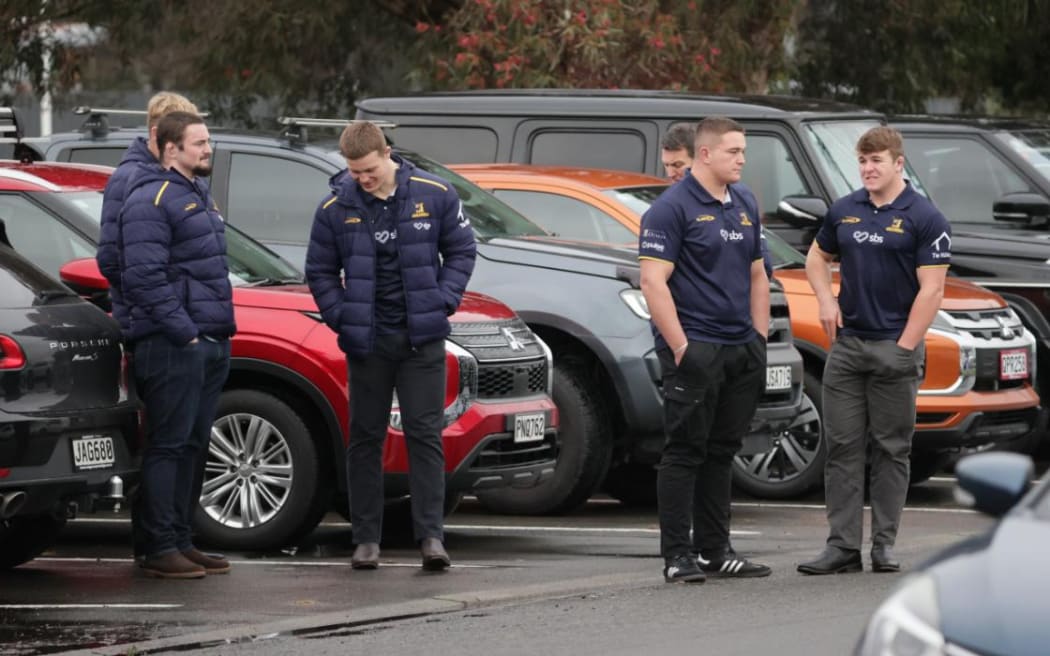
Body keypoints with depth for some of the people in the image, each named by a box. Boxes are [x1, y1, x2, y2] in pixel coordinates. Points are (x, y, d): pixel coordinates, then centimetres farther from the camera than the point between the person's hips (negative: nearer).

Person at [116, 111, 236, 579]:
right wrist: (183, 331, -20)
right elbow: (145, 277, -19)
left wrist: (221, 329, 18)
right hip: (173, 346, -9)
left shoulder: (198, 197, 21)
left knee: (191, 446, 11)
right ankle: (161, 548, -7)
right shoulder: (152, 200, -11)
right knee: (168, 445, -8)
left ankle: (182, 542, 16)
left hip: (210, 343, 9)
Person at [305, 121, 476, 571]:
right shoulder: (336, 207, -2)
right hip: (367, 342, 1)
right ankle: (366, 538, 11)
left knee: (425, 434, -3)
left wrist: (443, 301, -4)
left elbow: (461, 251, 7)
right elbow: (320, 271, 8)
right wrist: (341, 316, -4)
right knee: (365, 438, 6)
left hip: (422, 339, -1)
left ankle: (431, 535, -4)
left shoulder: (434, 195, -3)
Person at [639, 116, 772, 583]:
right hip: (695, 349, -7)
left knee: (721, 452, 12)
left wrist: (760, 338, 14)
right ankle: (678, 557, -3)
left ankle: (715, 551, 18)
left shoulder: (744, 204, 14)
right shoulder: (672, 208, -10)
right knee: (685, 452, -5)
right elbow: (653, 281, -15)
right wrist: (680, 347, -19)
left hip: (740, 350, 7)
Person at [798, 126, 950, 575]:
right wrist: (826, 300, 4)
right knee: (842, 446, 2)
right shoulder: (844, 211, 9)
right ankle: (843, 546, 3)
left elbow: (931, 289, -11)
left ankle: (884, 545, 8)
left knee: (891, 449, 3)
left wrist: (904, 348, -15)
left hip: (894, 348, -5)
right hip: (847, 343, 5)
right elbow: (818, 257, 24)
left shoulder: (923, 219, -7)